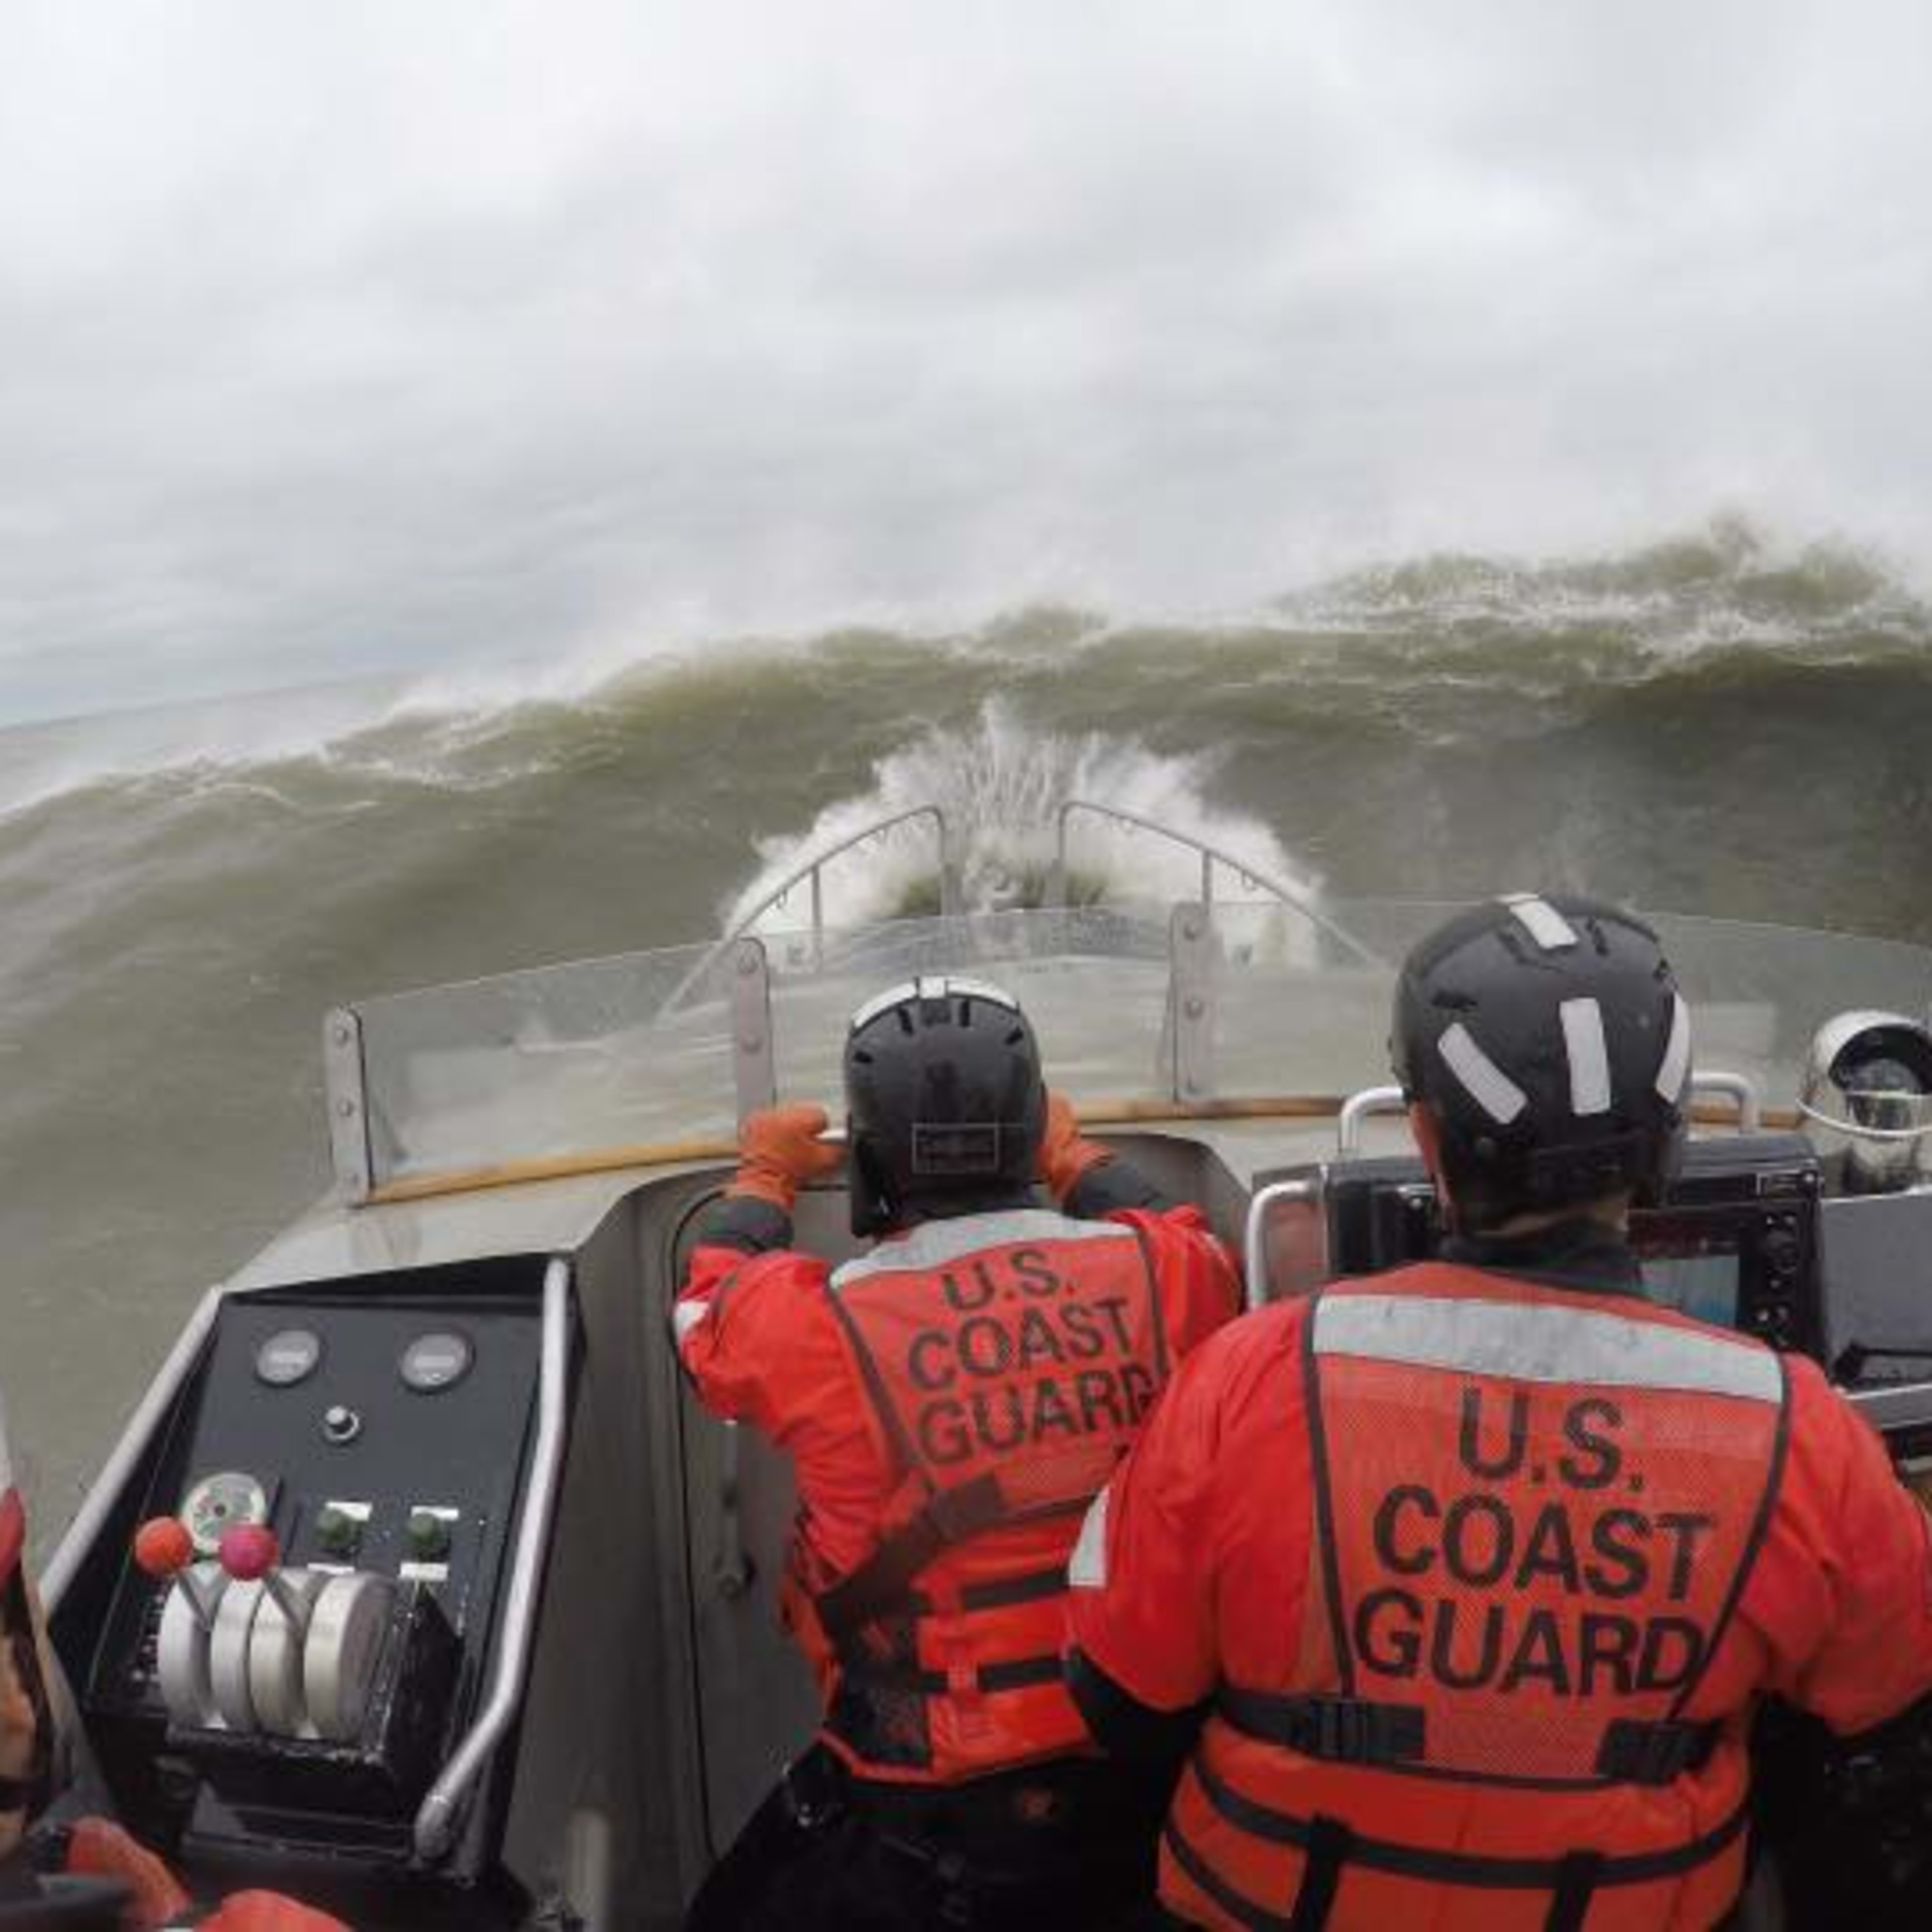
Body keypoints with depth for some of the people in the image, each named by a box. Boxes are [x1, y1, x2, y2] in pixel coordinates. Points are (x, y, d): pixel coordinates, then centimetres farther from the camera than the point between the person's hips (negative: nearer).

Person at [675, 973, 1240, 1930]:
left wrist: (763, 1179, 24)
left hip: (933, 1809, -3)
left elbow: (707, 1313, 6)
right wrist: (1073, 1155, 30)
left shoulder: (822, 1328, -18)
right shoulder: (1158, 1273, -11)